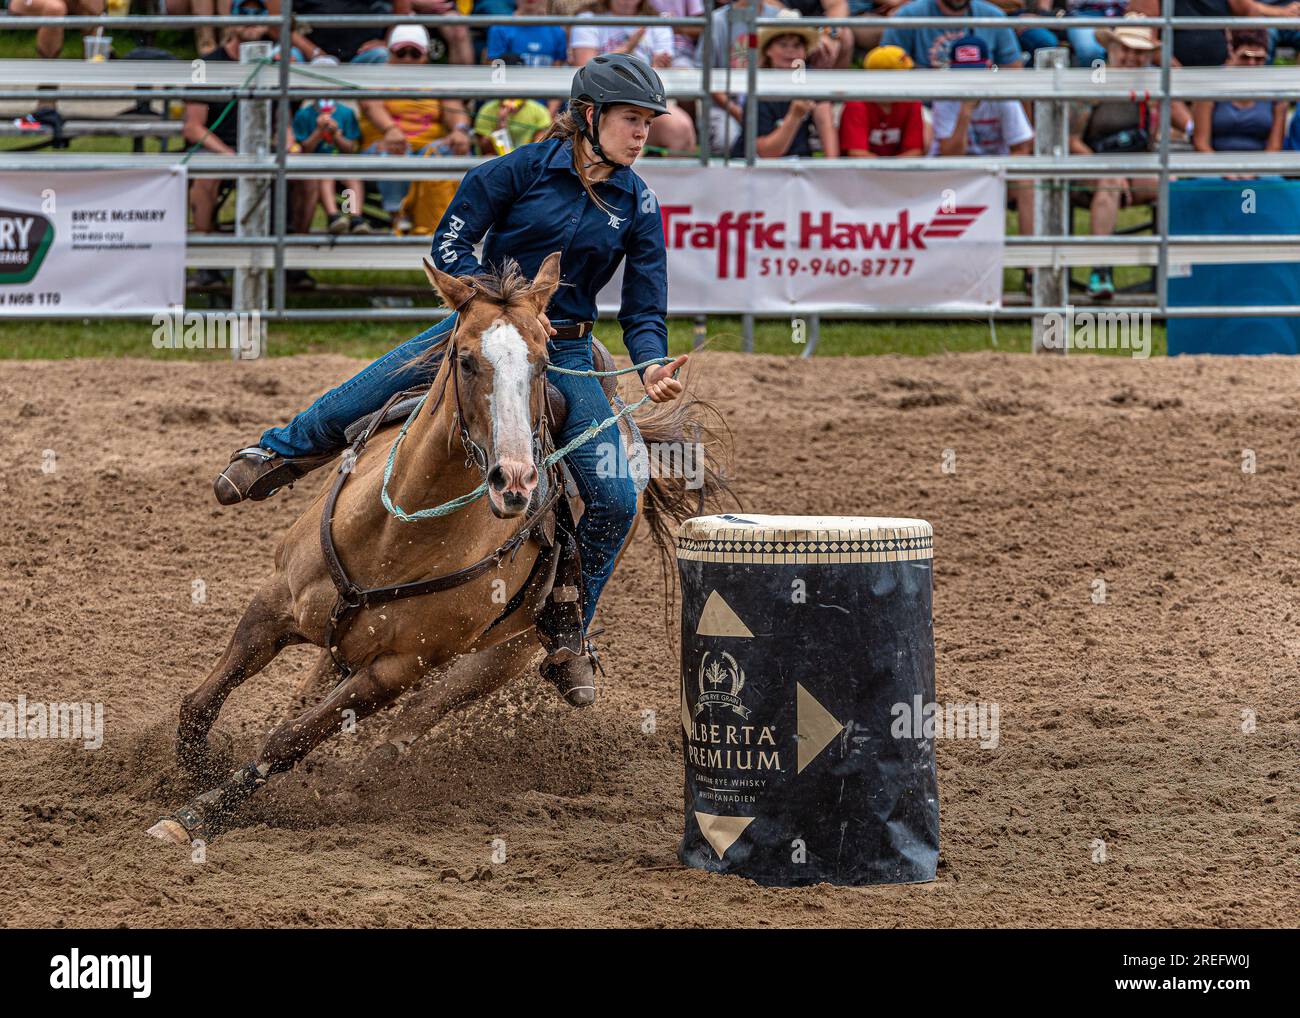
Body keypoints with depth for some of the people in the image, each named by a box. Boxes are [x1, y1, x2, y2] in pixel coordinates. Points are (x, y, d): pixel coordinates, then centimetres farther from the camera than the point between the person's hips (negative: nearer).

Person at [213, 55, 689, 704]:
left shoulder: (637, 206, 0)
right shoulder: (523, 169, -8)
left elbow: (644, 308, 2)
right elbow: (450, 247, -4)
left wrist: (653, 365, -19)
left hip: (565, 355, 2)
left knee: (613, 501, -14)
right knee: (351, 405, -14)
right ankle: (279, 454, 23)